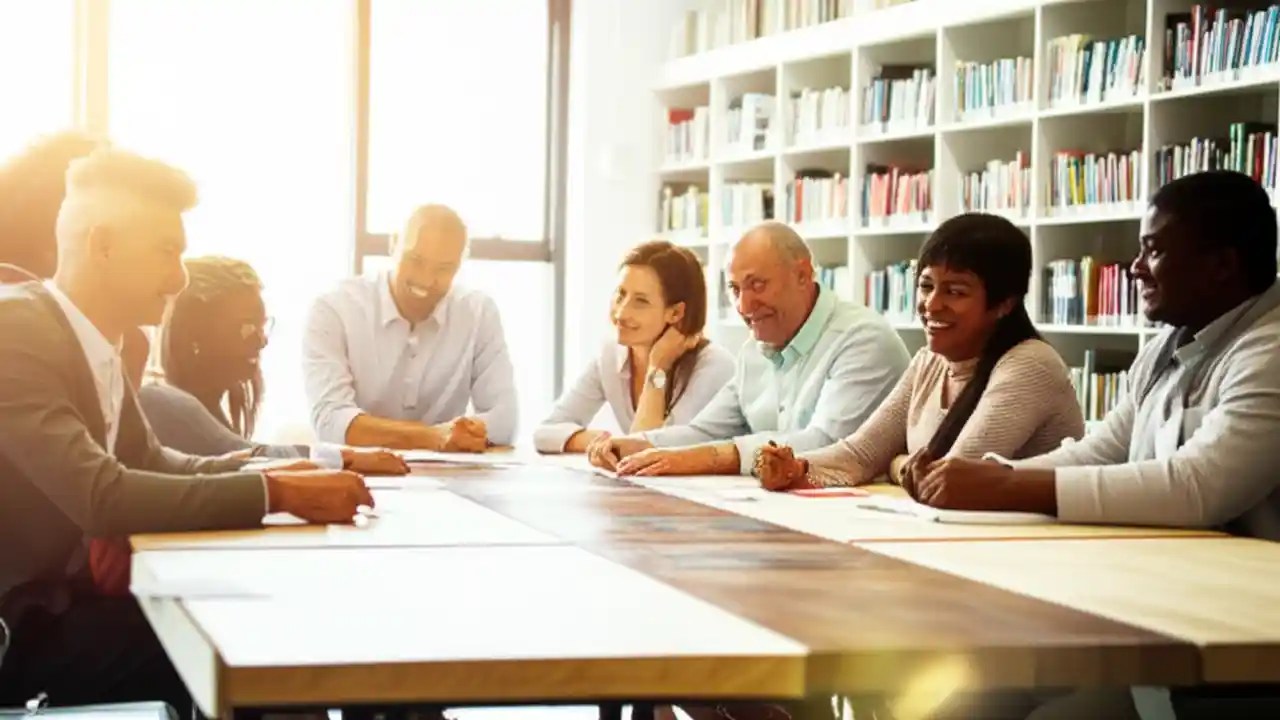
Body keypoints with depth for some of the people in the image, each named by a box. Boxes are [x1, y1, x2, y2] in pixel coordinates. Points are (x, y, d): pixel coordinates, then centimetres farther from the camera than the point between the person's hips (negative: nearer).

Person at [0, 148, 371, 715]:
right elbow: (100, 497, -31)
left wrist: (262, 473, -5)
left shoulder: (94, 340, 5)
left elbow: (149, 462, 12)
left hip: (60, 600, 8)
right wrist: (275, 494, -28)